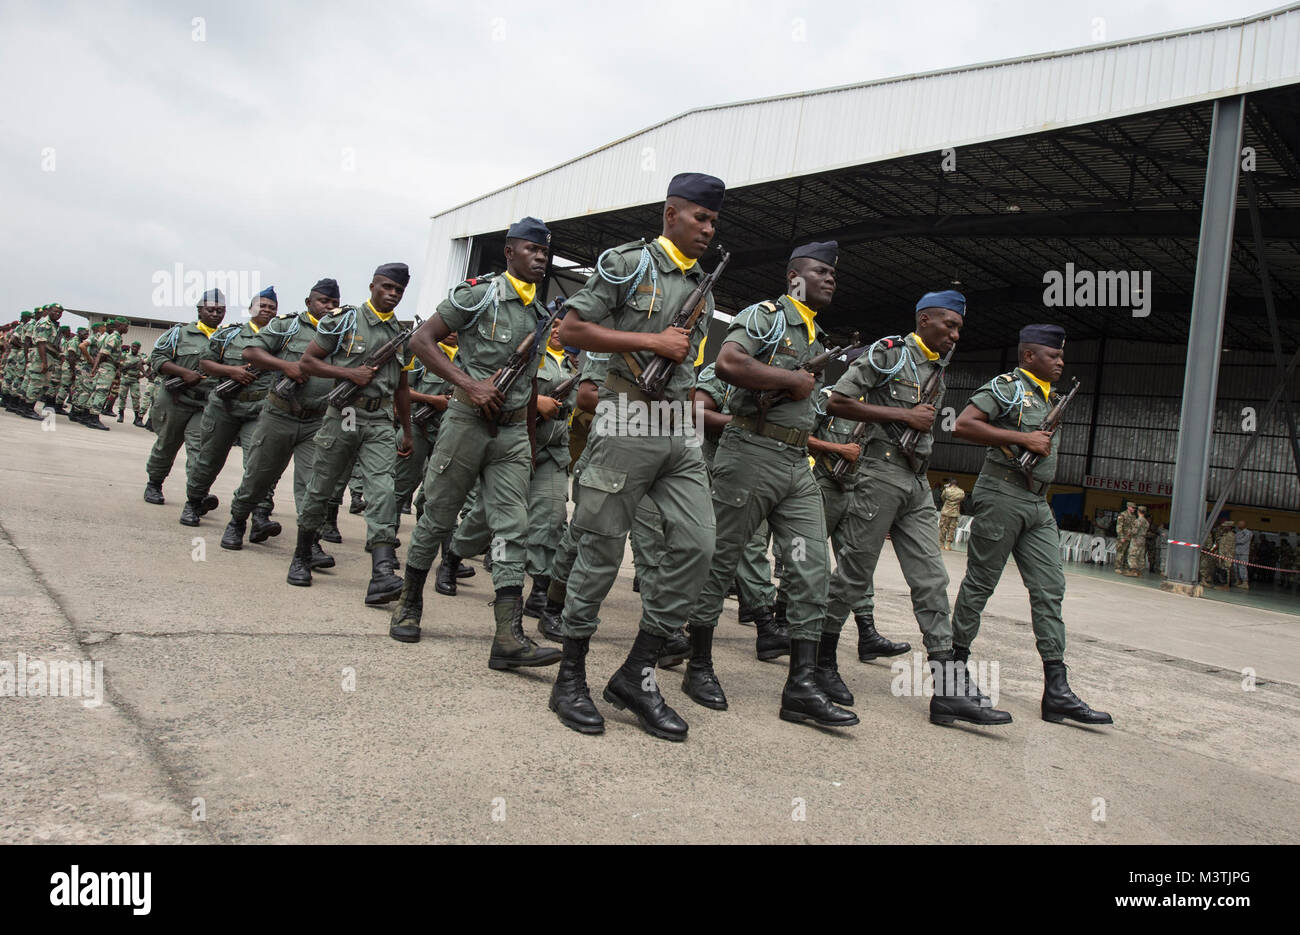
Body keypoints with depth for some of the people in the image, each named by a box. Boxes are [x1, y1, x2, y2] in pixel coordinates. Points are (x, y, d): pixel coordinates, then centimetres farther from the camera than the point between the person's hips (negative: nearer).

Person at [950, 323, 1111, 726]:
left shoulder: (1050, 398, 21)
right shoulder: (1006, 387, -5)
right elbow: (963, 425, -18)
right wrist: (1022, 439, -18)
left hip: (1038, 504, 8)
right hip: (1002, 494, -8)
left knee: (1050, 589, 0)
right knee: (980, 583, -1)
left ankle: (1057, 690, 0)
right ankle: (956, 659, 14)